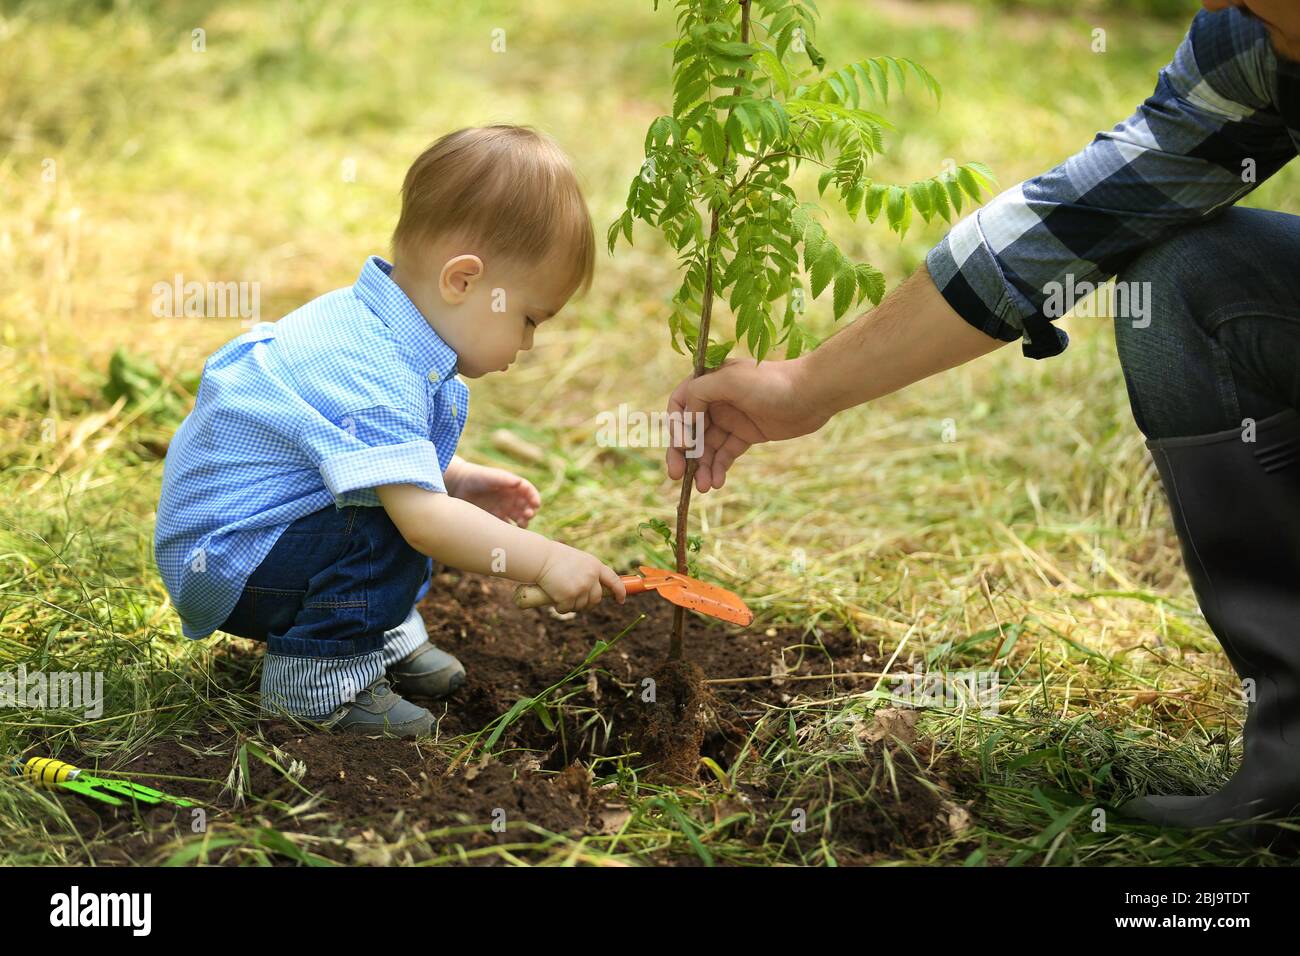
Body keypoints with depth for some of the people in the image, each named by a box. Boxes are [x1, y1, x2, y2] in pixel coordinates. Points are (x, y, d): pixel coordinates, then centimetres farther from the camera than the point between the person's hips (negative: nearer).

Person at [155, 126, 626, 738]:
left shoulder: (364, 323, 4)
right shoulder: (377, 380, -30)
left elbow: (388, 446, 23)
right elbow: (420, 517, -37)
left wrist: (457, 478, 10)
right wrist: (544, 560, -32)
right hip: (223, 565, -11)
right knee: (392, 527, -28)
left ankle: (384, 633, 18)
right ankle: (315, 679, -14)